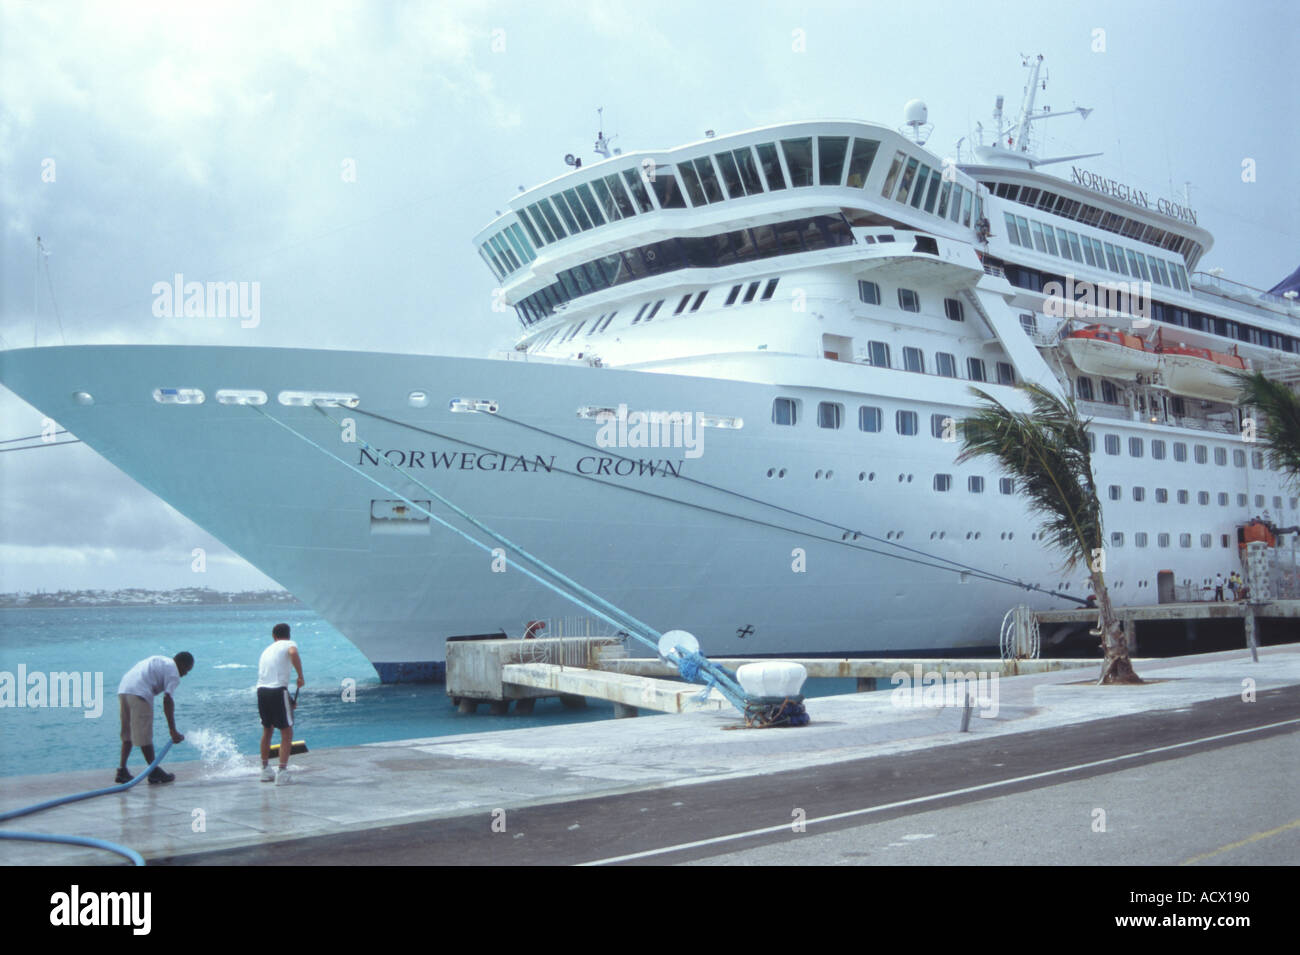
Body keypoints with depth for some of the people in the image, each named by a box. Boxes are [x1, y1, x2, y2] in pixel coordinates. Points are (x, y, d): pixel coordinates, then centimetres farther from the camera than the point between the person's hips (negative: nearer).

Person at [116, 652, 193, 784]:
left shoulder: (158, 660, 27)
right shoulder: (173, 672, 2)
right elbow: (167, 700, -9)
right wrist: (173, 730, -9)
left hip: (123, 688, 8)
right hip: (139, 693, -8)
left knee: (128, 734, 16)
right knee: (144, 736, 0)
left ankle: (122, 770, 14)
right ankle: (154, 771, 8)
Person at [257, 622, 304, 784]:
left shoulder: (267, 650, 26)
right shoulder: (289, 644, 8)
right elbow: (293, 653, -18)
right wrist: (300, 676, -11)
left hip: (261, 690, 6)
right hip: (278, 690, -6)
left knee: (267, 730, 23)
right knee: (287, 732, 3)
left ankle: (265, 770, 33)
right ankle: (282, 772, -5)